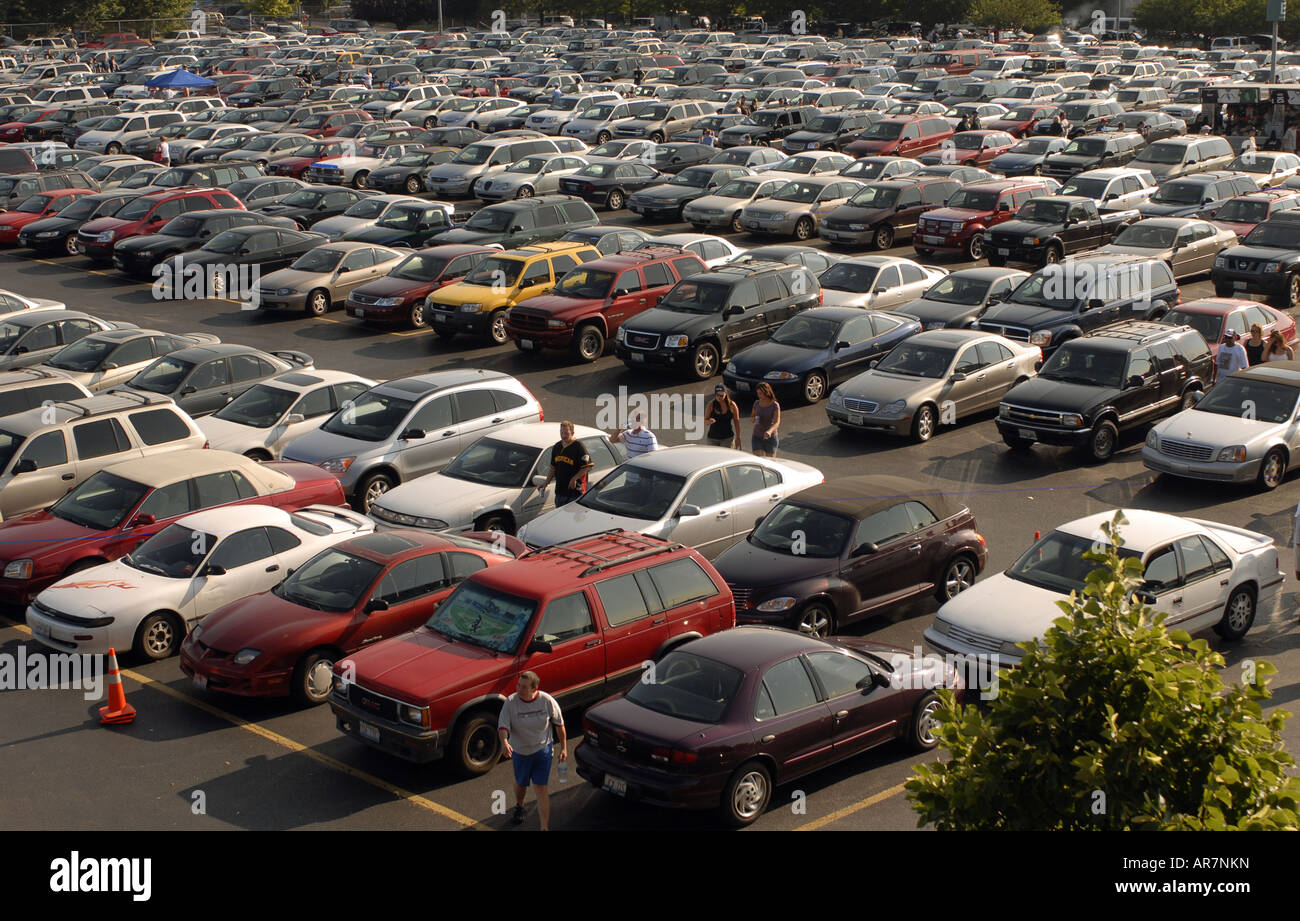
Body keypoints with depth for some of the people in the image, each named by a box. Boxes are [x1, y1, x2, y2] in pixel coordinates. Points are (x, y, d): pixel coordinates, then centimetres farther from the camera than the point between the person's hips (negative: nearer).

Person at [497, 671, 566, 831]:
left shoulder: (547, 701, -15)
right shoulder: (511, 702, -16)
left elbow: (559, 724, -2)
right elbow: (502, 725, -17)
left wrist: (564, 747, 1)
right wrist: (504, 742, -38)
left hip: (543, 750, -2)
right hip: (520, 751, 2)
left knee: (541, 788, -5)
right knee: (521, 783, 22)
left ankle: (545, 827, -1)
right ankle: (519, 807, 55)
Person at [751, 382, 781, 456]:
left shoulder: (775, 405, -13)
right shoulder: (757, 403, 0)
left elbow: (777, 423, -25)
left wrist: (769, 431, -45)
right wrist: (753, 419, -12)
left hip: (770, 438, -3)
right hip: (757, 437, 3)